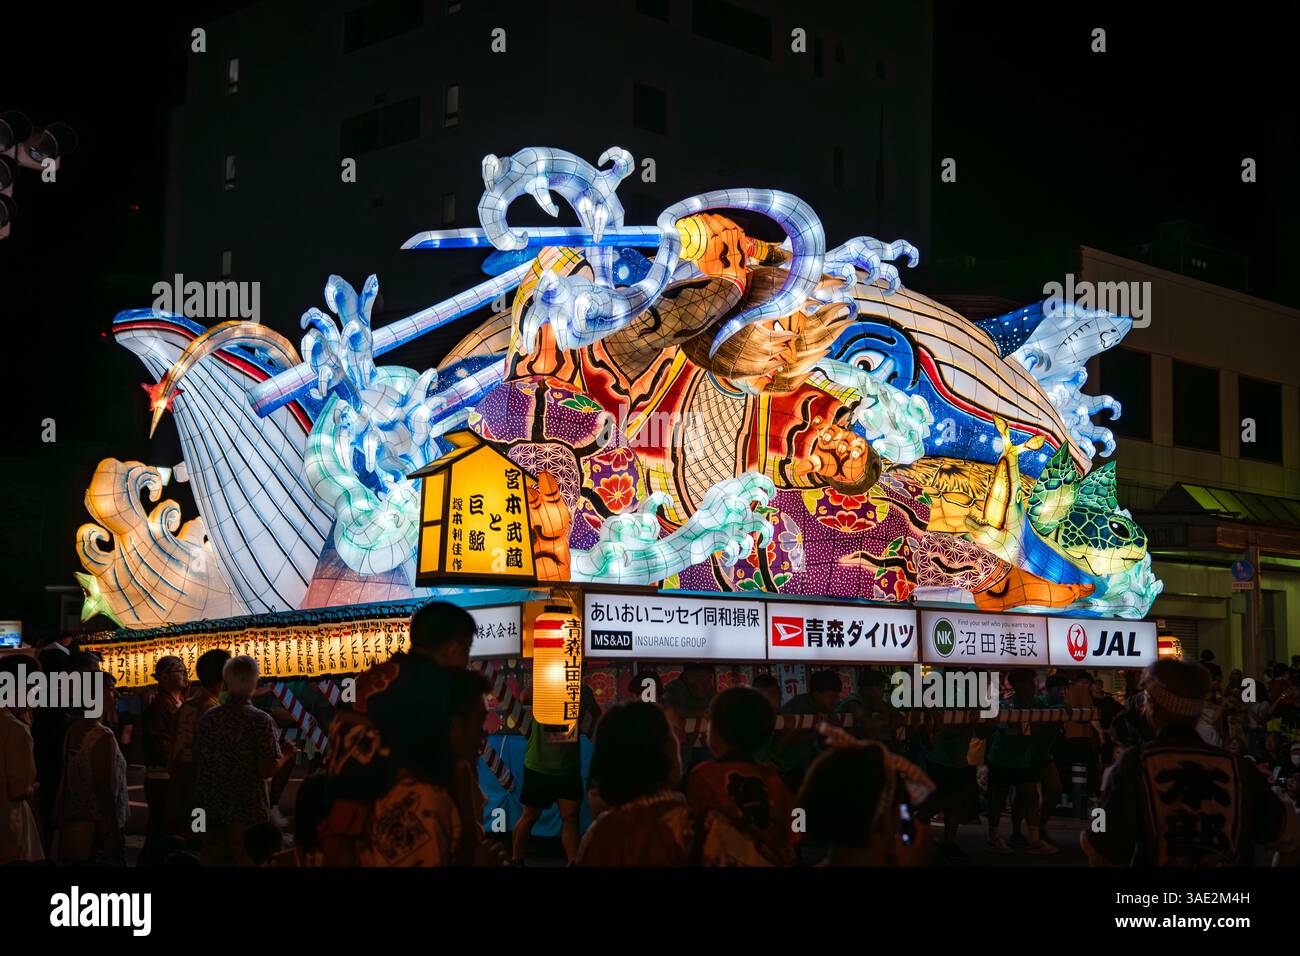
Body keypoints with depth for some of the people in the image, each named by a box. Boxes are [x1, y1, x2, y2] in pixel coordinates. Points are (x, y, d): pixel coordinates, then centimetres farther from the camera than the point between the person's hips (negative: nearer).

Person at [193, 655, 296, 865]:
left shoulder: (207, 718, 4)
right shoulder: (260, 720, -11)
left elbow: (198, 764, 9)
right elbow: (268, 769, -16)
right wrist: (286, 755, 2)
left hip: (211, 811, 5)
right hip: (248, 813, -5)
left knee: (215, 861, 12)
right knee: (247, 862, 2)